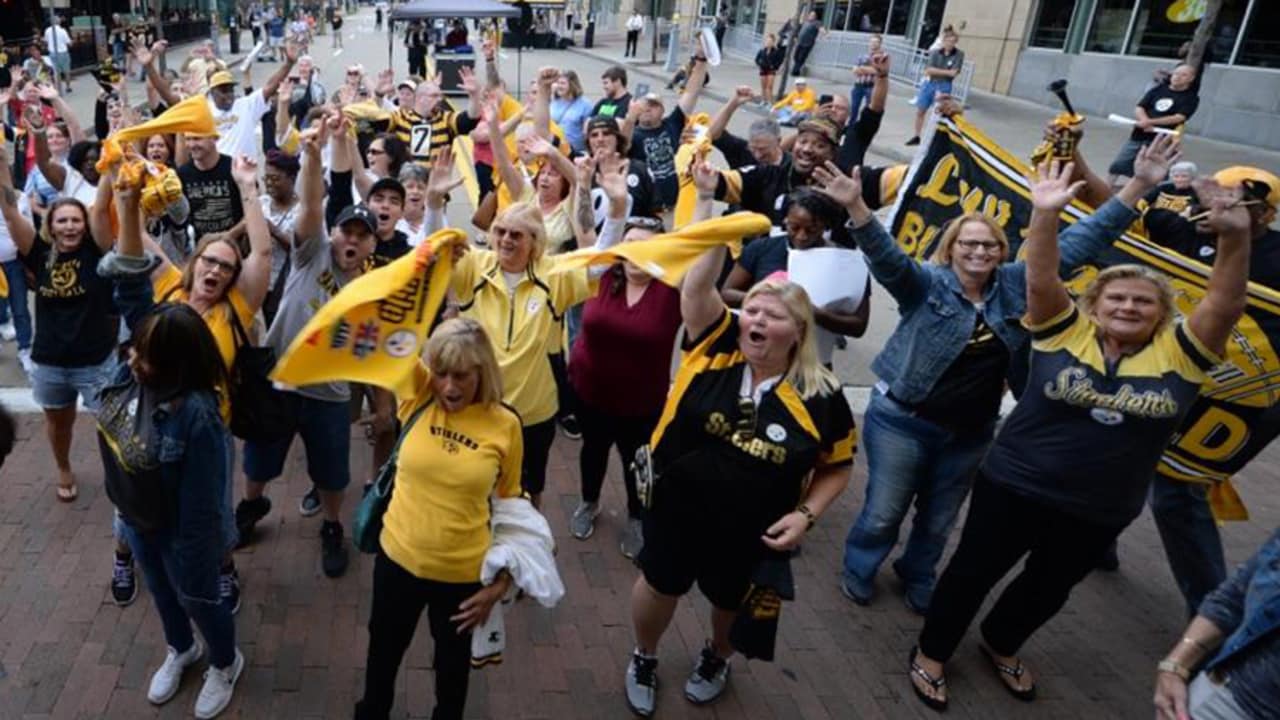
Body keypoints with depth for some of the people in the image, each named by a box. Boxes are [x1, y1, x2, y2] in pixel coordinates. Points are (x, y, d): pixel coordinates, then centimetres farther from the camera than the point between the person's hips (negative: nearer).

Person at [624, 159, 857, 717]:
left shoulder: (821, 397, -16)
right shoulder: (715, 346, -16)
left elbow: (837, 467, -2)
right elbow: (699, 280, -26)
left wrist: (805, 514, -14)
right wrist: (707, 200, -28)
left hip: (752, 534, 0)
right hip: (677, 511, 0)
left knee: (730, 603, 26)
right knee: (659, 588, 20)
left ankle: (717, 658, 60)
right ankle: (643, 658, 52)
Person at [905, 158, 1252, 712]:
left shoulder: (1179, 353, -6)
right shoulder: (1065, 331, -10)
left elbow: (1227, 302, -17)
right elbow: (1040, 280, -22)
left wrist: (1234, 236, -31)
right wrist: (1047, 215, -35)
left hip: (1099, 511, 3)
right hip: (1015, 486, -3)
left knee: (1048, 588, 23)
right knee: (974, 572, 11)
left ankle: (1001, 645, 50)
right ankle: (931, 653, 33)